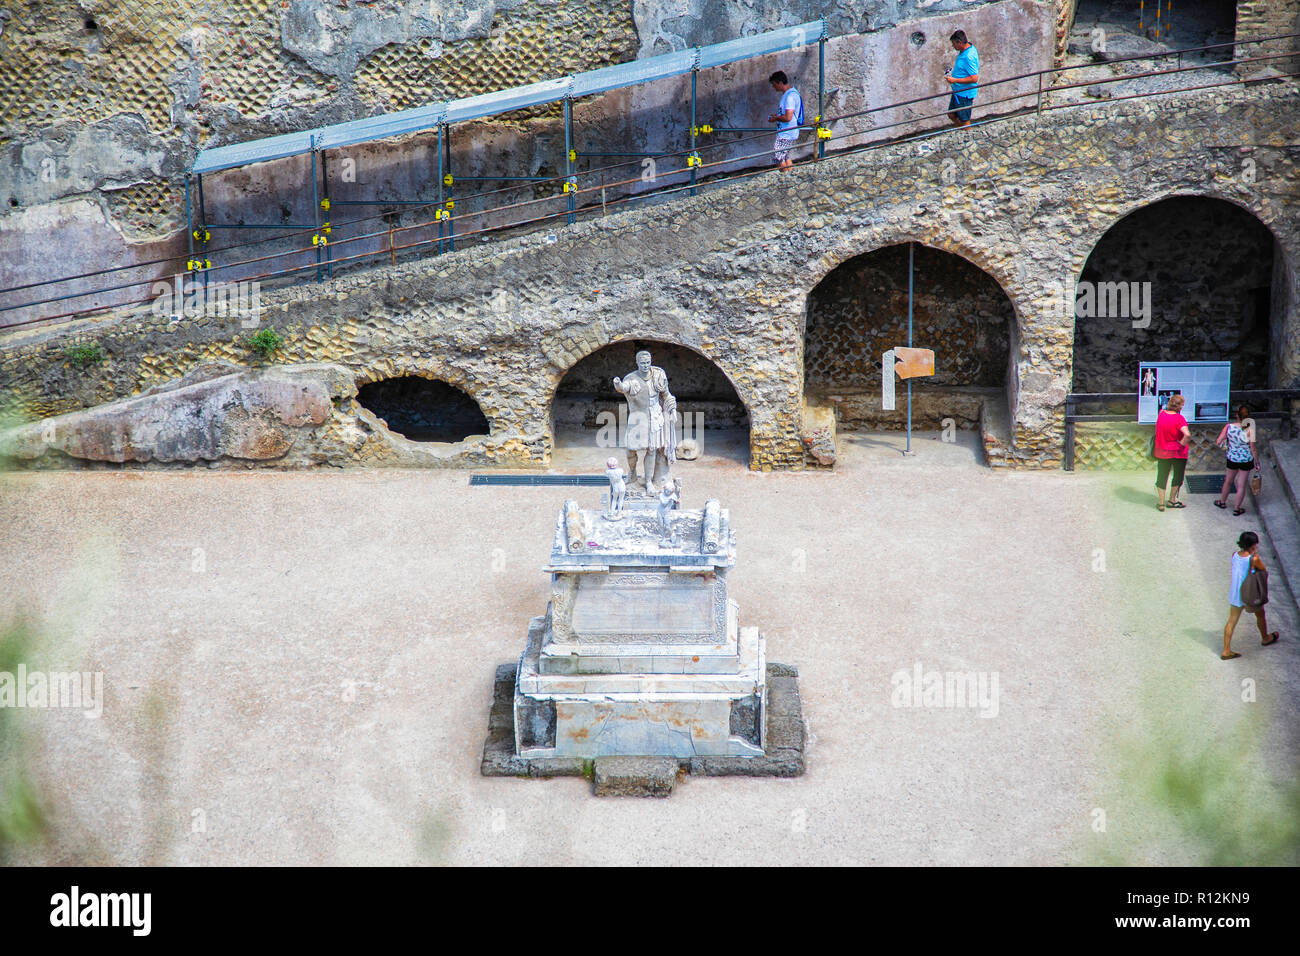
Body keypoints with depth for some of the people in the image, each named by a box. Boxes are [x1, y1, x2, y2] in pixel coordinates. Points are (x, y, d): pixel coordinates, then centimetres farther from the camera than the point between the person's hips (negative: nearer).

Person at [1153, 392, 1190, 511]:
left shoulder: (1161, 414, -5)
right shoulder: (1179, 418, -22)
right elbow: (1187, 434, -34)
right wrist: (1182, 443, -18)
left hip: (1162, 452, 4)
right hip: (1178, 452, -4)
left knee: (1162, 477, 14)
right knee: (1178, 476, 17)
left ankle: (1161, 502, 16)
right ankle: (1172, 500, 26)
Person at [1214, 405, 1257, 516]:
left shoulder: (1229, 426, -13)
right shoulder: (1250, 429, -19)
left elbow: (1218, 442, -10)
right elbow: (1252, 448, -15)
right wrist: (1256, 462, -4)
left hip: (1232, 458, 2)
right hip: (1246, 460, -2)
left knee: (1228, 481, 24)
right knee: (1241, 484, 11)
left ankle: (1222, 501, 43)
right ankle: (1237, 508, 20)